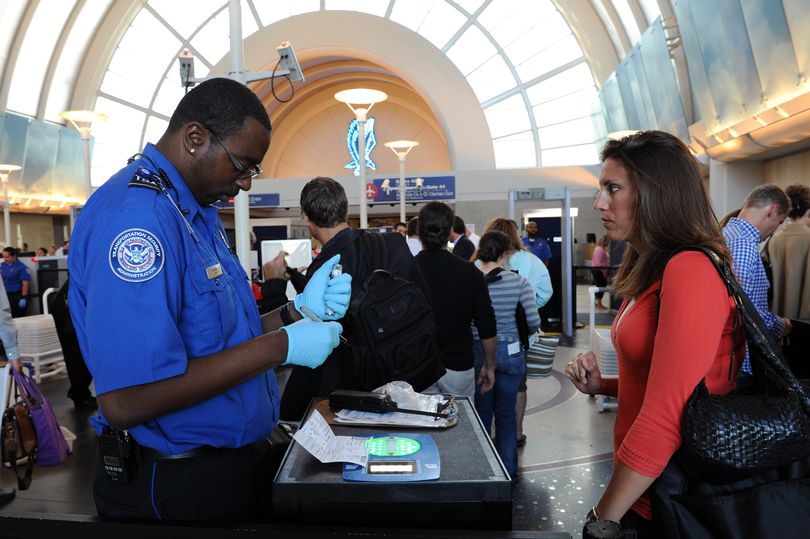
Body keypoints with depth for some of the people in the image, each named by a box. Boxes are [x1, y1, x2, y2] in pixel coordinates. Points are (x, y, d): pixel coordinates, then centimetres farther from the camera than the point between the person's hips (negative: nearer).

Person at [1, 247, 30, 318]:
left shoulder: (21, 267, -11)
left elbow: (25, 283, -14)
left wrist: (23, 298, -17)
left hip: (17, 295, -6)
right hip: (5, 295, 6)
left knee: (17, 317, -3)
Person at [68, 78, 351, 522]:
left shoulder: (196, 213, 8)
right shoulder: (135, 216, -24)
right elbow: (125, 401, -30)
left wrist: (298, 311, -5)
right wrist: (279, 346, -24)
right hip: (180, 486, -9)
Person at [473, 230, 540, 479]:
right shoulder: (519, 282, -10)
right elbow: (534, 321, -11)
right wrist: (522, 333, 11)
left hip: (478, 351, 0)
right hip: (510, 352, 0)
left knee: (482, 411, 16)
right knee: (506, 412, 14)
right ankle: (508, 470, 25)